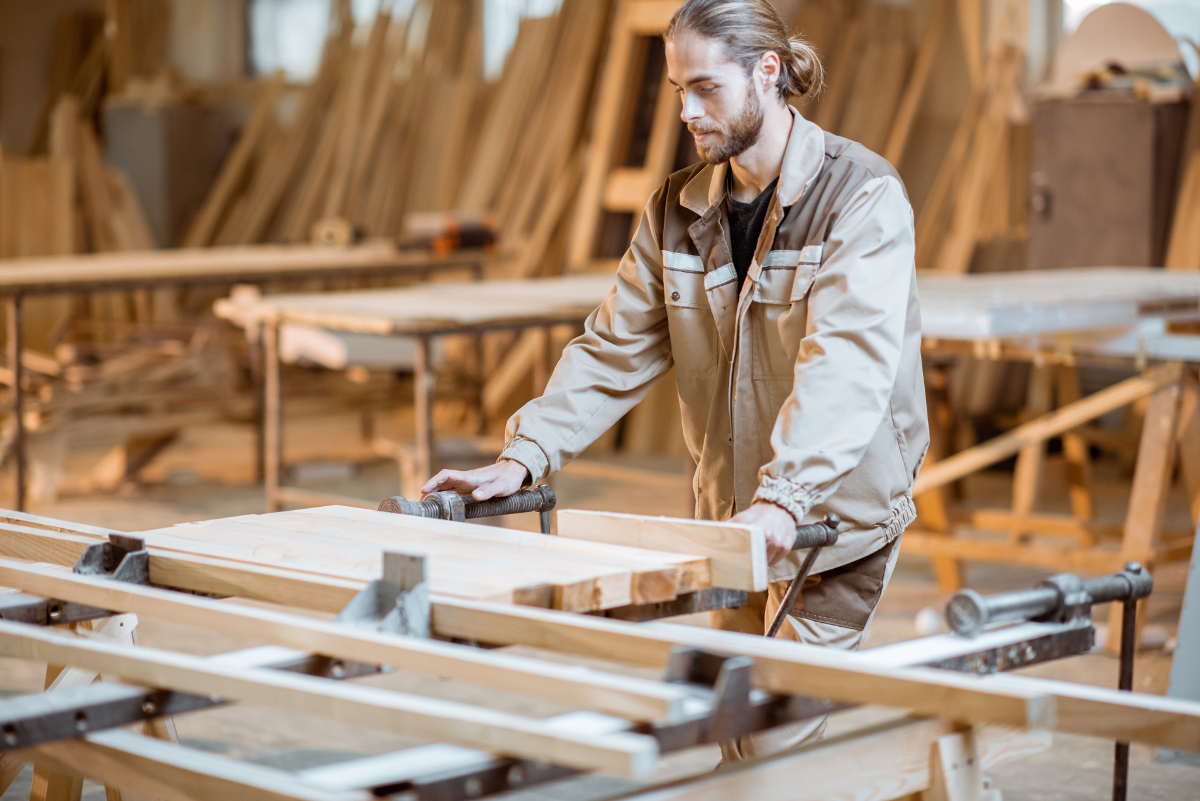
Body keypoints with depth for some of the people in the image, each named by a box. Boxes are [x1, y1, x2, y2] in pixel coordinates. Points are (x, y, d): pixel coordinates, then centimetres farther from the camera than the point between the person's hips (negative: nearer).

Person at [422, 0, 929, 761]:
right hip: (731, 519, 6)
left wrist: (783, 498, -42)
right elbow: (615, 349, 4)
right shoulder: (679, 210, 5)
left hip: (836, 517, -6)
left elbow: (846, 364, -29)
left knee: (778, 741, -8)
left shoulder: (863, 196, -15)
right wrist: (525, 456, -9)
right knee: (738, 734, 13)